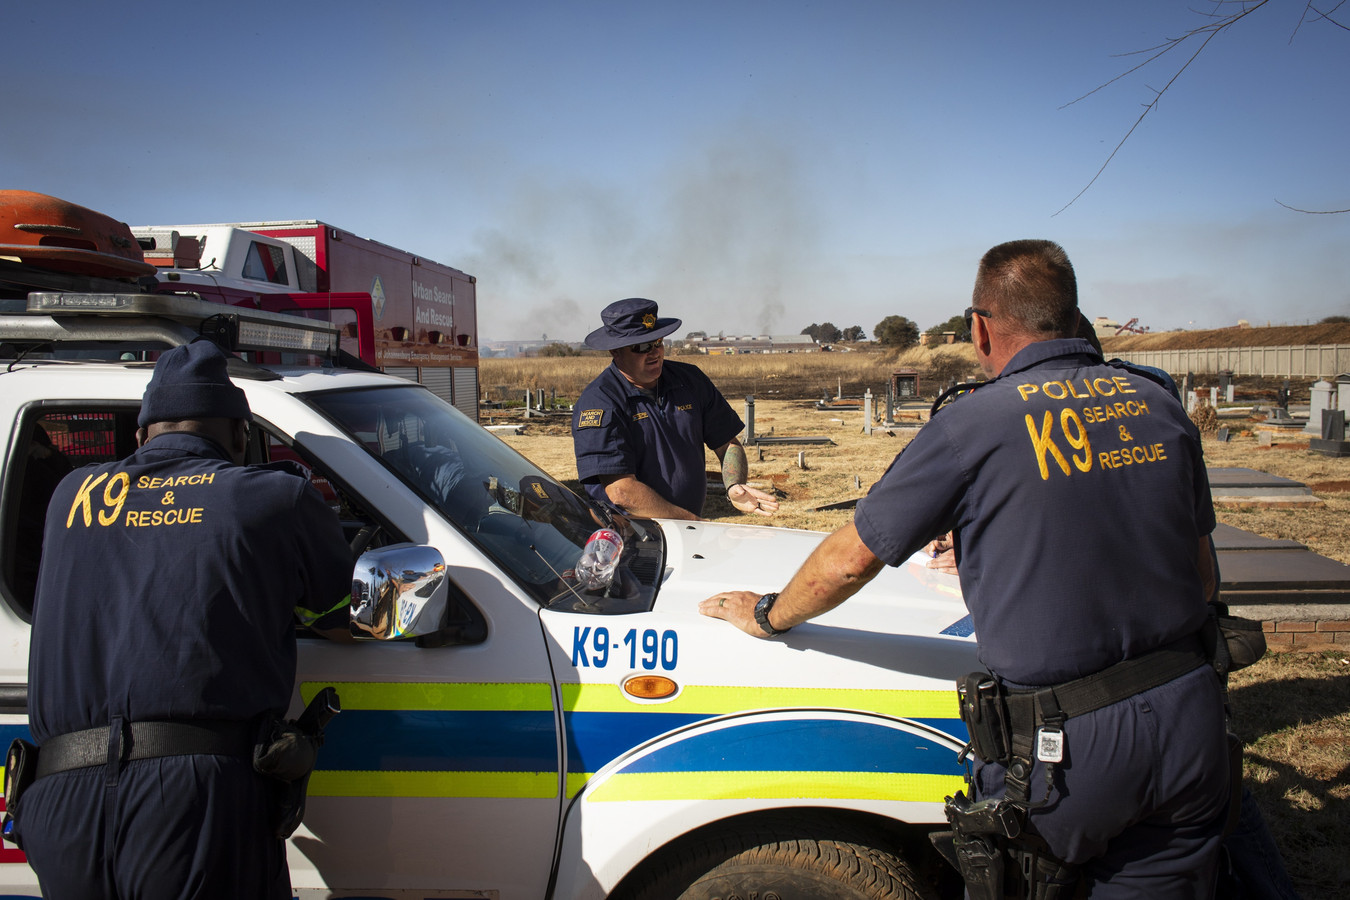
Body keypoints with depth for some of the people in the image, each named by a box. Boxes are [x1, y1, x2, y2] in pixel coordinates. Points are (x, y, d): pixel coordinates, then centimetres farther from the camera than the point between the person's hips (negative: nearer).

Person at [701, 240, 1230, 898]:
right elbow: (1201, 572, 15)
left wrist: (767, 616, 11)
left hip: (1066, 749, -5)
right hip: (1191, 722, 6)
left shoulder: (975, 424, -11)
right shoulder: (1159, 405, 5)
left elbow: (849, 559, -6)